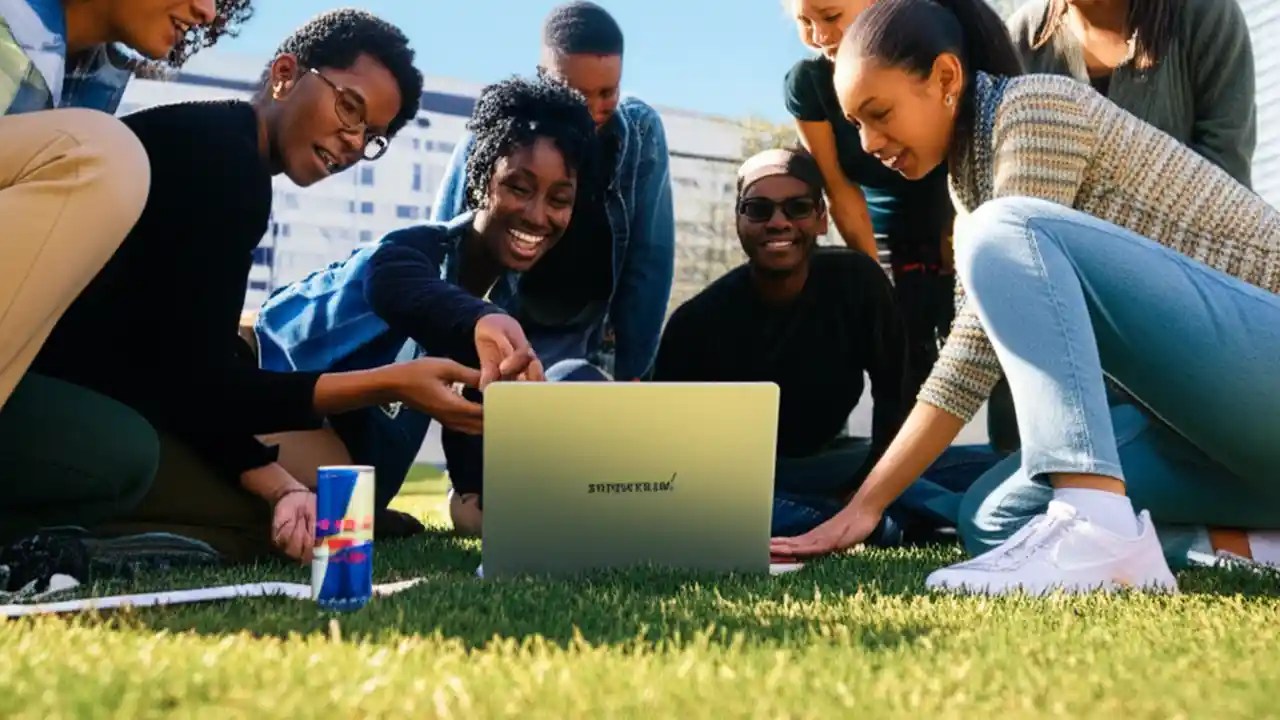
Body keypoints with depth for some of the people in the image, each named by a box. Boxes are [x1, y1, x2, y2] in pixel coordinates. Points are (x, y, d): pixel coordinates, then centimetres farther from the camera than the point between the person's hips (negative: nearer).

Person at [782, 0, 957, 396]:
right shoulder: (804, 83, -12)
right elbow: (842, 192, -11)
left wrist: (952, 258, -20)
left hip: (954, 233, -1)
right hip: (889, 243, 2)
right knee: (904, 373, -6)